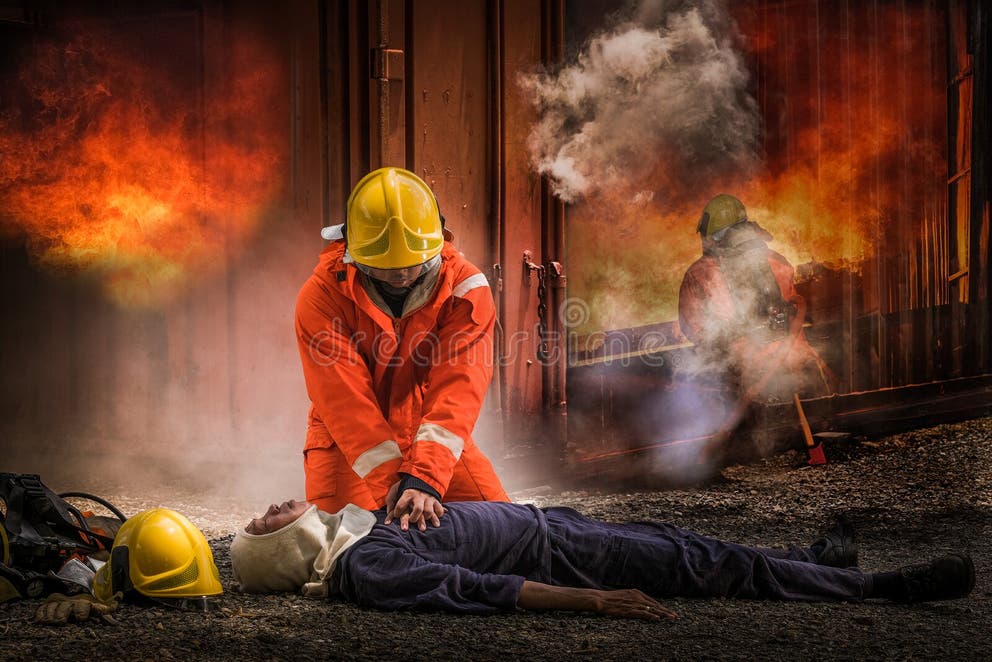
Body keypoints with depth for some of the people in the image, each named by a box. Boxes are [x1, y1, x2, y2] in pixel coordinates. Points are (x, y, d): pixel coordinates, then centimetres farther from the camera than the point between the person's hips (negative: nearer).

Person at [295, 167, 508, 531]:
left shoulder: (465, 289, -16)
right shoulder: (322, 296, -19)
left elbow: (457, 389, -27)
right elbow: (345, 401, -26)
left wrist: (424, 478, -42)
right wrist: (392, 479, -38)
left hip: (436, 441, 2)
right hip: (347, 444, -1)